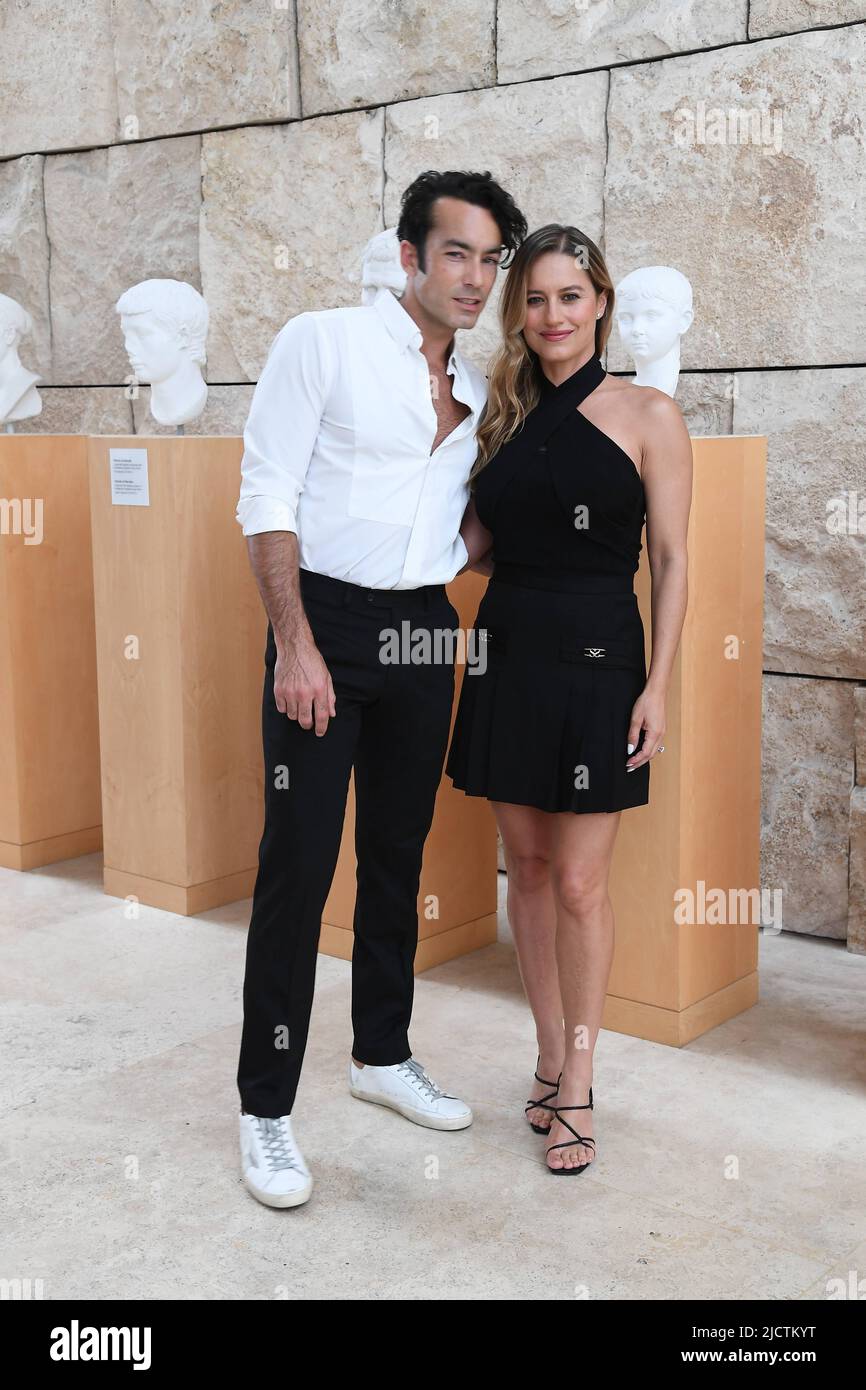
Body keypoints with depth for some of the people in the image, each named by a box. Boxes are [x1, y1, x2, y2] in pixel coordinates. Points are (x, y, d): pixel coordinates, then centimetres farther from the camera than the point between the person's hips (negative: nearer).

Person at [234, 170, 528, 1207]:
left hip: (425, 632, 6)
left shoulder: (476, 392, 13)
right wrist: (295, 645, -17)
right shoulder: (322, 343, -4)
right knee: (298, 863, -5)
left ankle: (382, 1055, 30)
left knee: (397, 856, 14)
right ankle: (266, 1107, 6)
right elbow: (267, 498, -10)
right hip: (326, 619, -6)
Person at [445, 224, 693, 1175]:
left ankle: (576, 1089, 13)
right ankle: (553, 1060, 25)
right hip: (507, 657, 5)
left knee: (579, 883, -1)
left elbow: (670, 561, -5)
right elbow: (475, 543, 12)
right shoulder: (505, 416, 10)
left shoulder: (646, 416, -3)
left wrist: (657, 685, -11)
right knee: (527, 866, 10)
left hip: (597, 664, -4)